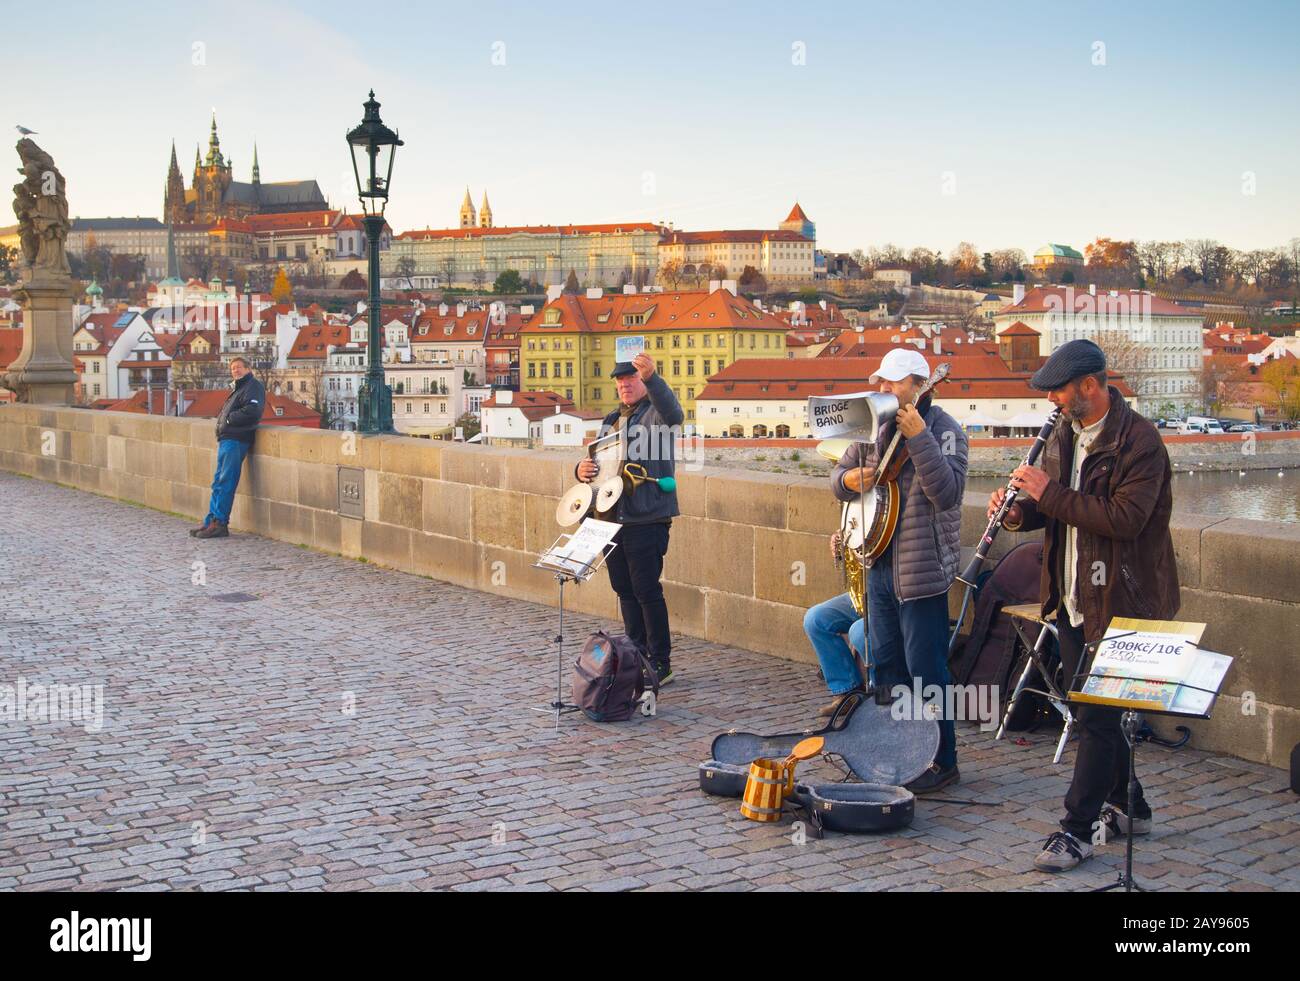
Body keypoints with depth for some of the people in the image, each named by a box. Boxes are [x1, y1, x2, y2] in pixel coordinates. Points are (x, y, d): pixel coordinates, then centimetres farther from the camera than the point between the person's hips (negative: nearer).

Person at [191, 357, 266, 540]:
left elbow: (252, 410, -20)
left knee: (224, 483, -10)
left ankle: (219, 523, -9)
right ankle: (211, 521, 11)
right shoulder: (239, 388, 26)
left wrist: (229, 419, -11)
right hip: (226, 440, 10)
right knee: (219, 482, 9)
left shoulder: (253, 386, -5)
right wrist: (222, 419, 6)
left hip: (235, 440, -10)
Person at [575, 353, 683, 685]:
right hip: (611, 518, 8)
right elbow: (599, 460, 26)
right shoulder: (612, 420, 19)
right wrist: (583, 470, 0)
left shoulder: (657, 412, -5)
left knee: (647, 591, -7)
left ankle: (660, 664, 0)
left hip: (647, 519, -8)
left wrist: (652, 377, -49)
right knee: (625, 590, 12)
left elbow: (673, 411, -30)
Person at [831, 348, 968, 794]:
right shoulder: (875, 429, 10)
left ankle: (942, 762, 6)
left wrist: (918, 437, -31)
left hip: (921, 569, -8)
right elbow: (840, 475, 20)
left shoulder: (943, 430, -11)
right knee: (885, 664, 16)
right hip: (879, 565, 8)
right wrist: (848, 479, -3)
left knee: (925, 670, -4)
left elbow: (948, 491, -25)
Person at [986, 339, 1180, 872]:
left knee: (1097, 715, -6)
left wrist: (1050, 493, -24)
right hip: (1073, 600, 9)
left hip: (1120, 602, -8)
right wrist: (1019, 511, -5)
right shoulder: (1065, 434, 9)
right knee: (1090, 710, 16)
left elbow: (1125, 518, -27)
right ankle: (1127, 808, 31)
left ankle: (1077, 829, 1)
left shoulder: (1139, 441, -16)